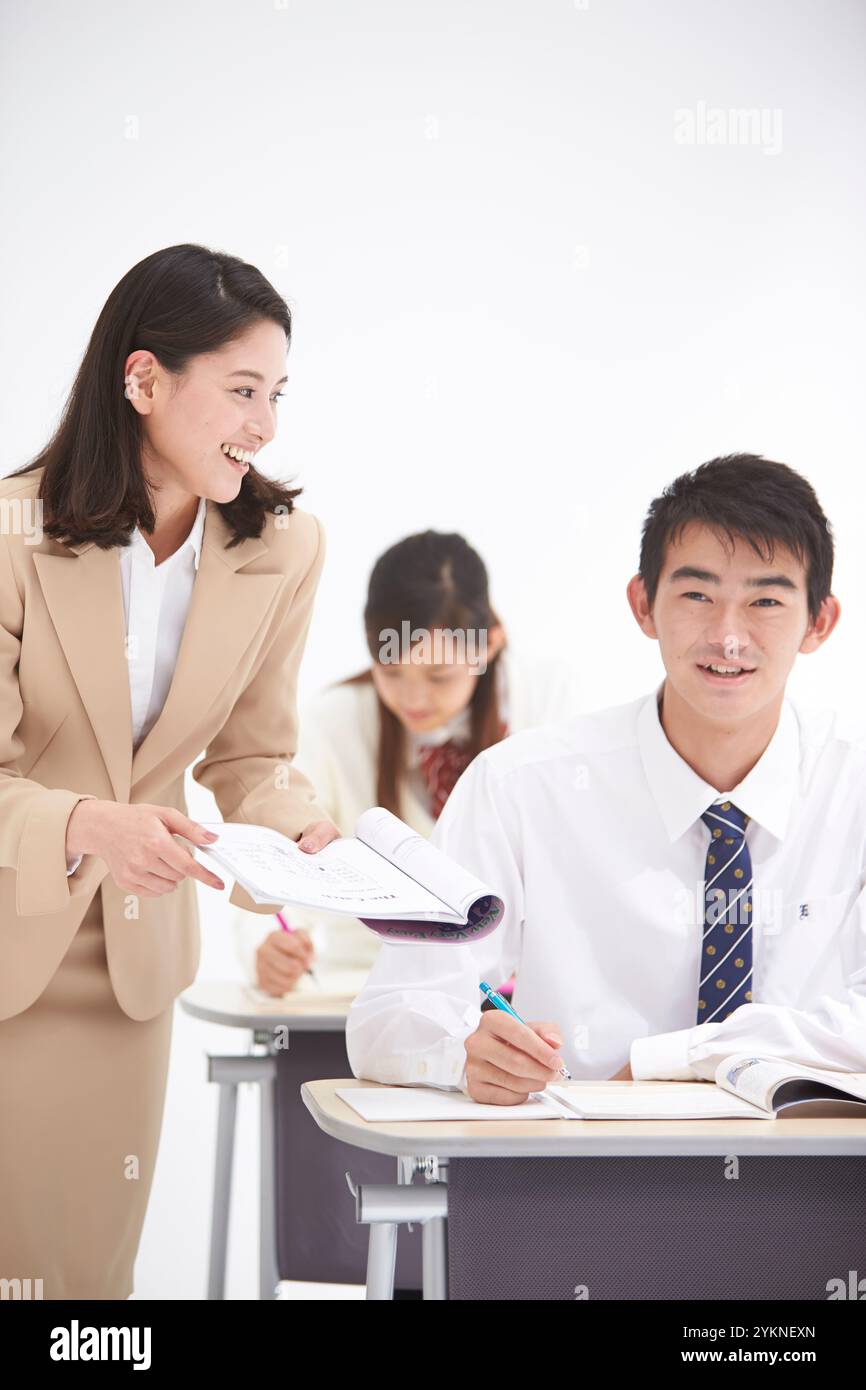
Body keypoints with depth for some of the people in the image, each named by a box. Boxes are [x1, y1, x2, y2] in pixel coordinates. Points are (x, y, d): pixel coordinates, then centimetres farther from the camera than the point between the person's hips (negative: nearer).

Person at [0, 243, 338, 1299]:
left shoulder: (283, 549, -5)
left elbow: (250, 754, 5)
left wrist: (301, 833, -16)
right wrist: (86, 826, -38)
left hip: (128, 959, 4)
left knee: (91, 1258, 9)